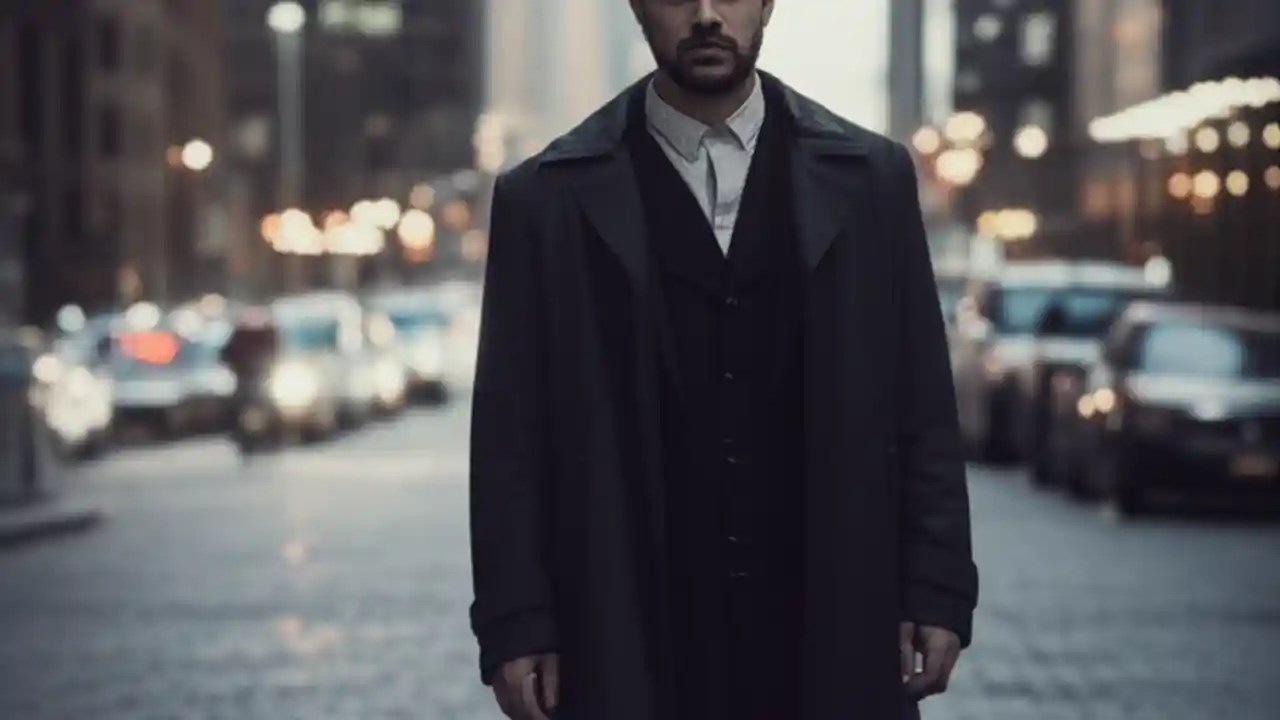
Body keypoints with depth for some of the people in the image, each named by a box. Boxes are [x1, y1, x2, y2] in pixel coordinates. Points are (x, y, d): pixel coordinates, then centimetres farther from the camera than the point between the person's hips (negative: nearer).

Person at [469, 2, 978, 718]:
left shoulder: (872, 177, 6)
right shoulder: (549, 199, 2)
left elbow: (923, 412, 7)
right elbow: (512, 440, 2)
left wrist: (937, 593, 2)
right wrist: (515, 627, -4)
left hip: (832, 642, 1)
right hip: (626, 654, -1)